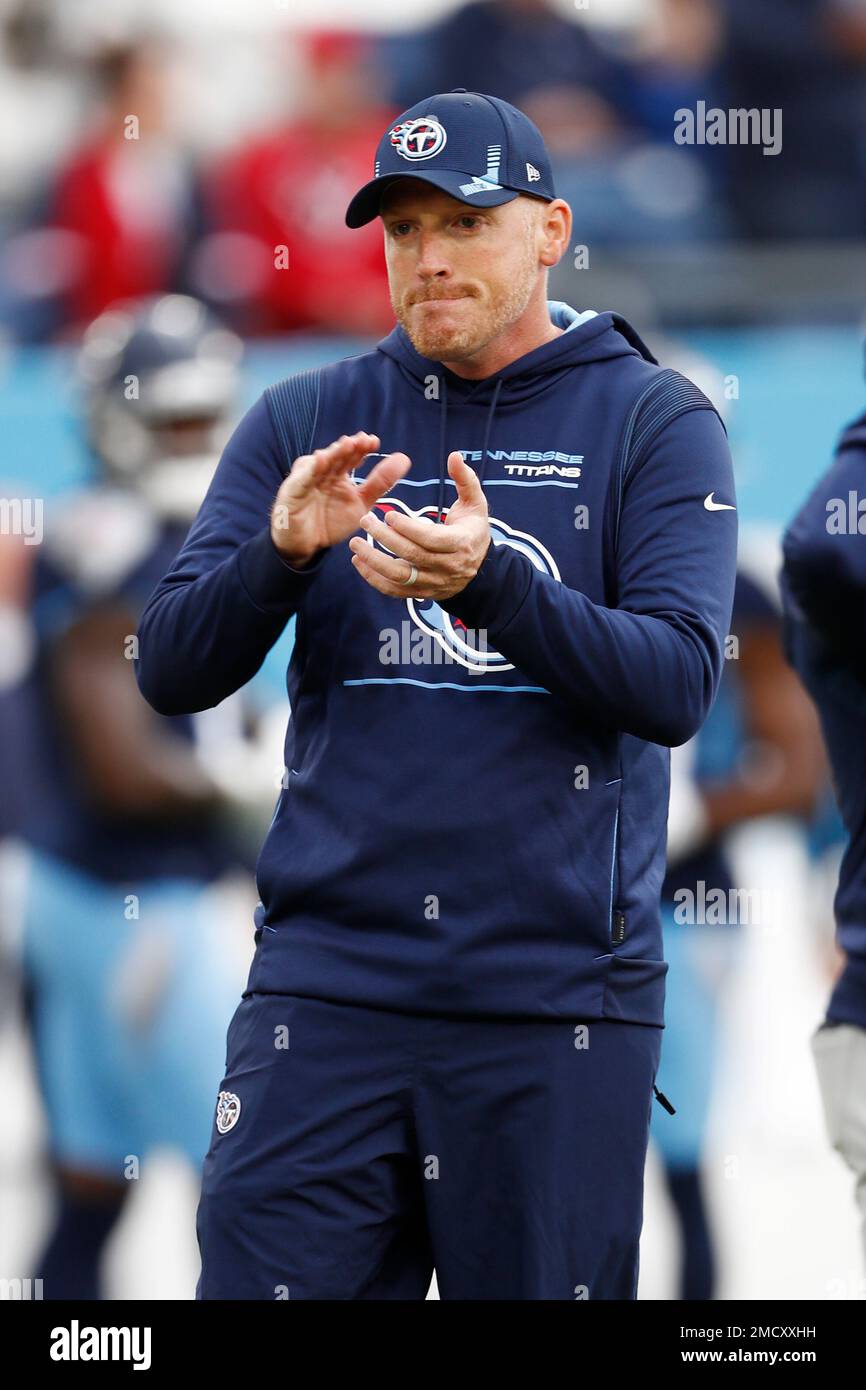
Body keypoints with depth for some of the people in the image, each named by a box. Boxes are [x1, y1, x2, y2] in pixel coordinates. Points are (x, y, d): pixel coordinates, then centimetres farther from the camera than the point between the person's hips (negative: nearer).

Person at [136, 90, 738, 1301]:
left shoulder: (655, 422, 3)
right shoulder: (304, 420, 11)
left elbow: (677, 685, -9)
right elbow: (171, 671, 4)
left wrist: (488, 580, -25)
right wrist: (281, 551, -16)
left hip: (558, 996, -2)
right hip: (327, 977, 2)